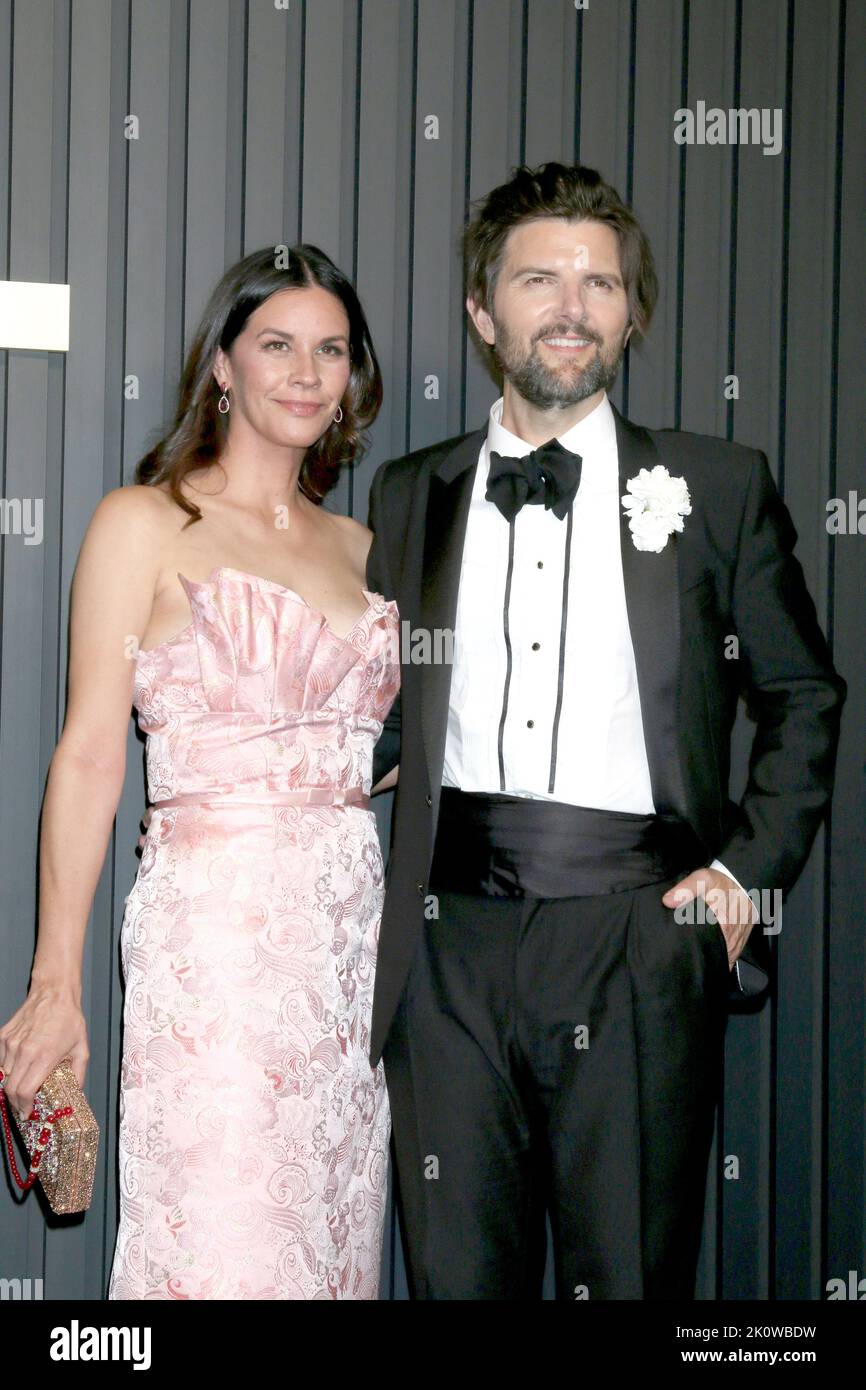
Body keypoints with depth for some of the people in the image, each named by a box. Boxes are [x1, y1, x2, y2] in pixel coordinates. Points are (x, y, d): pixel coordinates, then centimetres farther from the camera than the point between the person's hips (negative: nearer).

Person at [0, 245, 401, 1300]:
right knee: (220, 1251, -5)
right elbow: (89, 754, -6)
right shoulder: (145, 523, -1)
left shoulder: (356, 545, 15)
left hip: (353, 929, 6)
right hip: (214, 927, -5)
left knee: (333, 1243, 9)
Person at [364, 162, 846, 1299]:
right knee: (458, 1276, 9)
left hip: (639, 947, -2)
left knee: (631, 1276, 5)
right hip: (452, 938, 2)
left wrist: (749, 871, 1)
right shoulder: (411, 494, 13)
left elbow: (803, 698, 12)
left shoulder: (717, 487, 7)